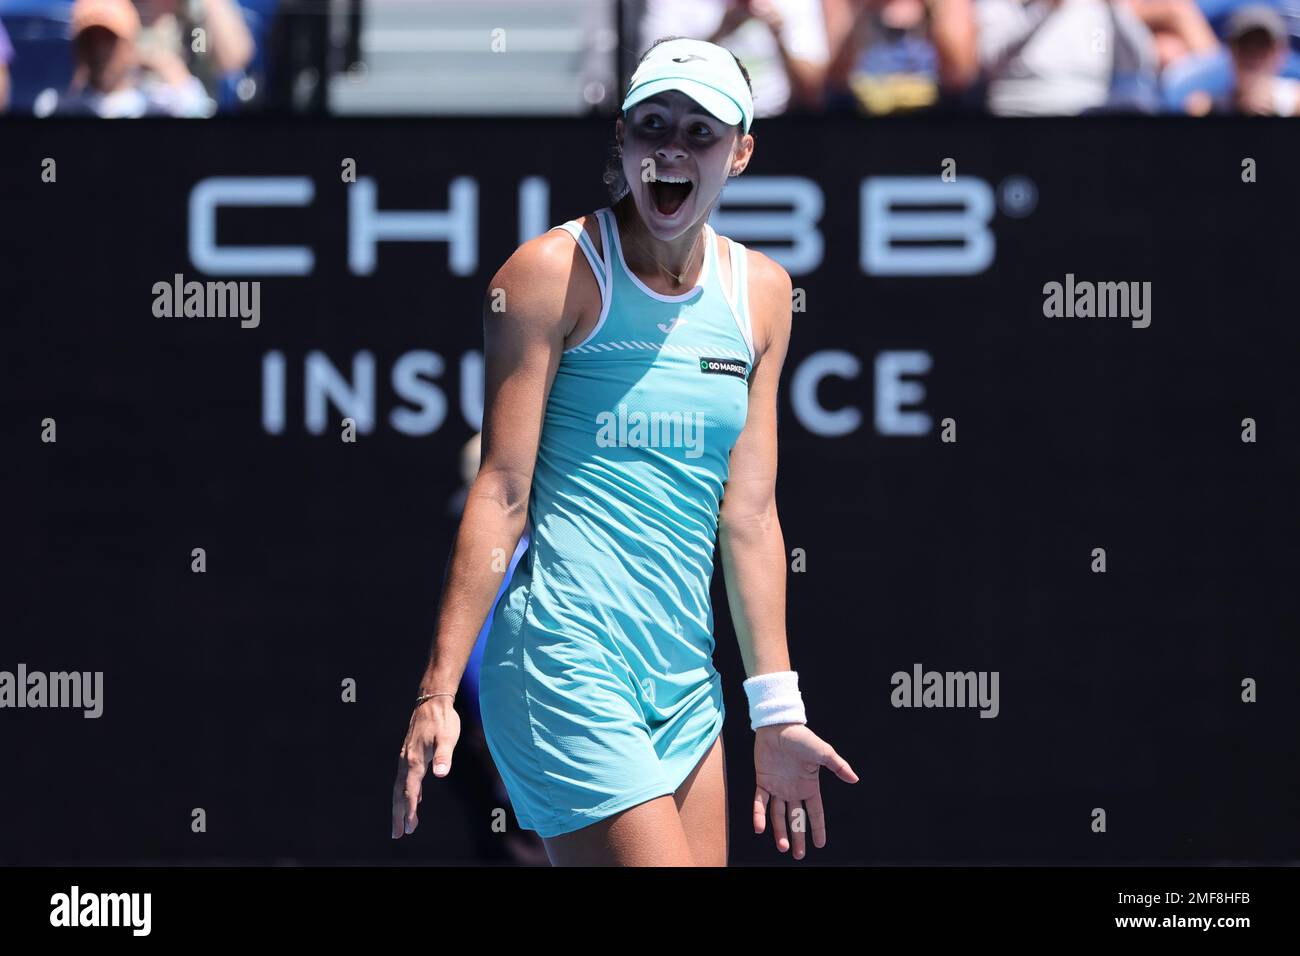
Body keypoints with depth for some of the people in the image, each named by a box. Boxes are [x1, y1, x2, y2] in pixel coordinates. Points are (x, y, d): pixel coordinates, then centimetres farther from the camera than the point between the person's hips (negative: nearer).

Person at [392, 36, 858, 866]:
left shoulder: (762, 292, 11)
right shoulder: (555, 272, -6)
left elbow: (748, 515, 13)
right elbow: (501, 493, -8)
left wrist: (776, 712, 11)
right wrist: (437, 693, -12)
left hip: (684, 674, 7)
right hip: (565, 663, -7)